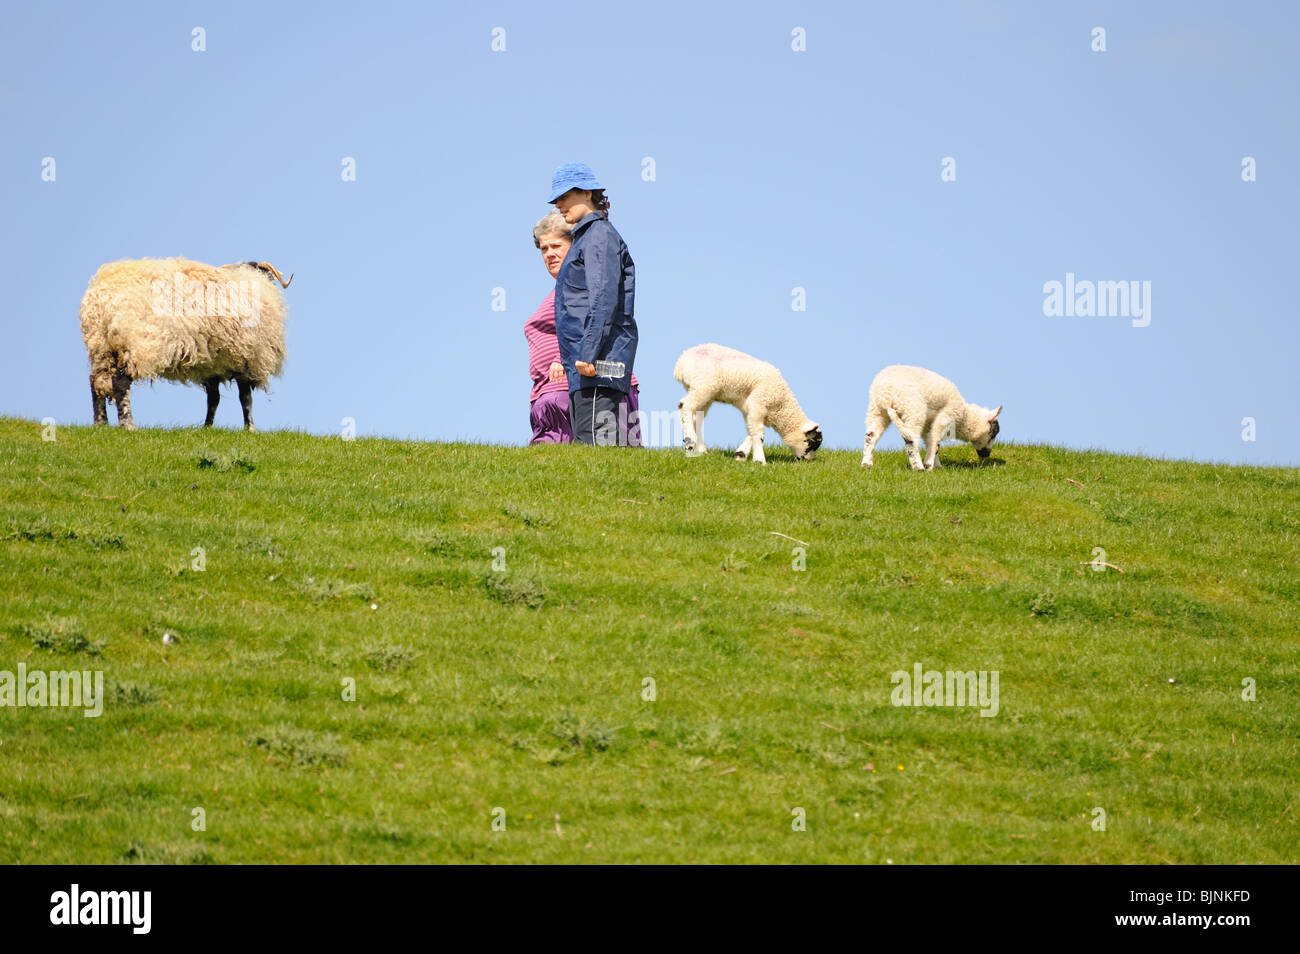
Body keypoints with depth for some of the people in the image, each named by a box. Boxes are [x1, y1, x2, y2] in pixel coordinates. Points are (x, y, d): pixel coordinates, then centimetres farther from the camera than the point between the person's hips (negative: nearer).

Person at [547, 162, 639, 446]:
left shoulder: (600, 235, -8)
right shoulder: (584, 236, 23)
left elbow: (603, 298, -18)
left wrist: (588, 354, -24)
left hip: (598, 359, -10)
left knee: (596, 438, -15)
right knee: (583, 440, 6)